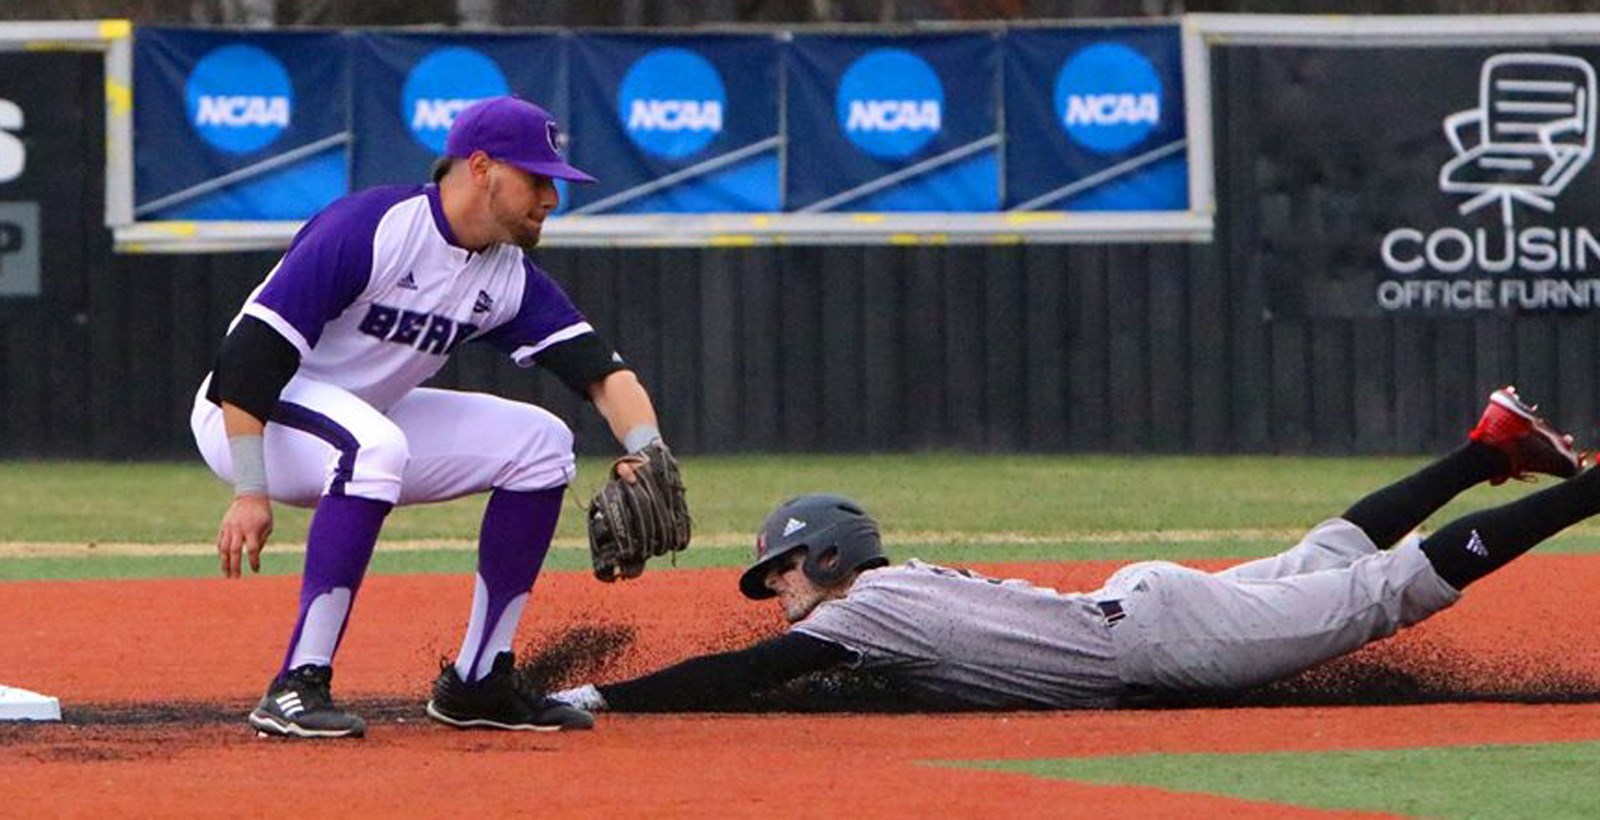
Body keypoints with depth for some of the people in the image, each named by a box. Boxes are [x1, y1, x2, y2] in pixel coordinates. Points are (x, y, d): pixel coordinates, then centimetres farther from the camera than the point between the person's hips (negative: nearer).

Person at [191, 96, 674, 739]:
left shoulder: (508, 277, -2)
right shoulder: (370, 228, -25)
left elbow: (599, 370, -9)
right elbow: (253, 349, -28)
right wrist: (250, 492, -33)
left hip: (368, 418, 8)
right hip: (249, 419, -8)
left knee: (539, 443, -2)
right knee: (375, 445, -38)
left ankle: (478, 683, 1)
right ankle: (297, 687, -35)